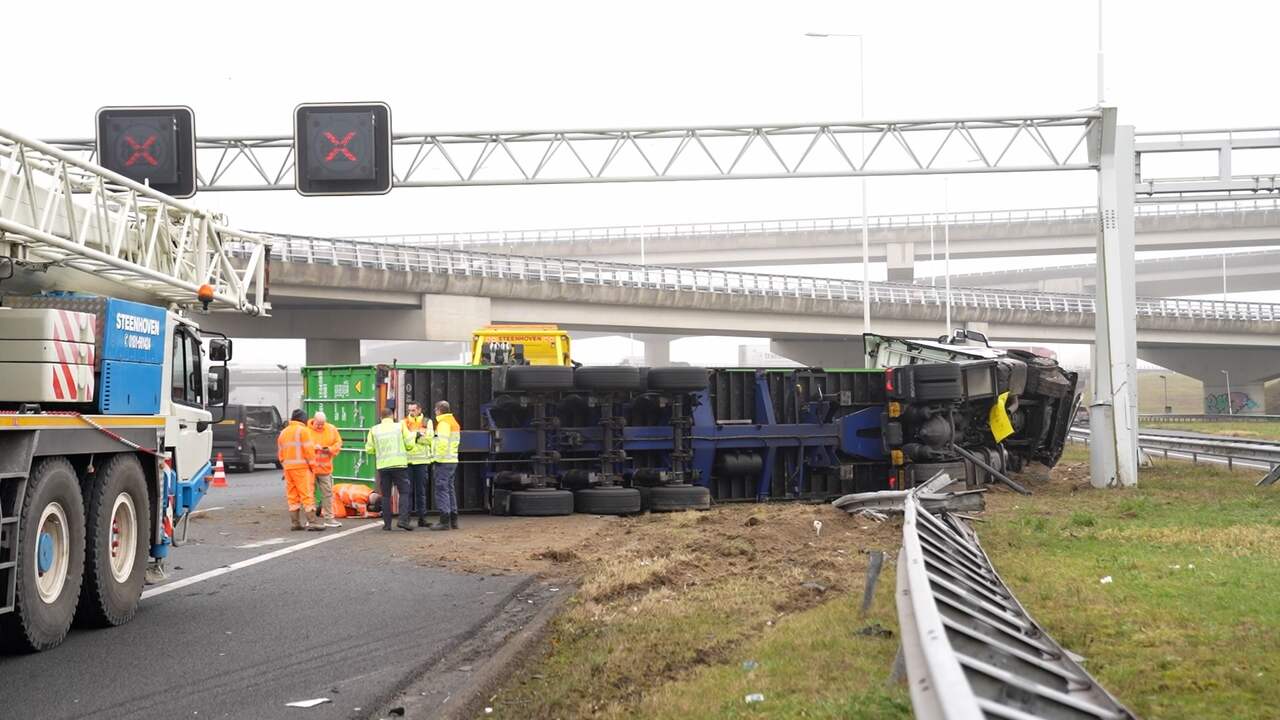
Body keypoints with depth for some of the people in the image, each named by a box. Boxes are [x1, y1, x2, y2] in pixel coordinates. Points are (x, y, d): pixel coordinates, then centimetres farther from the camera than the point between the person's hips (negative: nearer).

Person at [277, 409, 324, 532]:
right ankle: (311, 522, -11)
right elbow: (309, 450, -11)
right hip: (302, 467, -7)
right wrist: (312, 466, -6)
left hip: (288, 467, 7)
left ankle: (295, 523, 10)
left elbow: (280, 453, 18)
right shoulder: (303, 430, -5)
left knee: (292, 495, 10)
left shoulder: (283, 432, 17)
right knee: (307, 494, -7)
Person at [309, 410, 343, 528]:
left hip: (326, 468, 3)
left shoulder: (331, 430, 6)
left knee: (328, 493, 4)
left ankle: (329, 519, 10)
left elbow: (338, 443, 9)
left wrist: (330, 449, -10)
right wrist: (313, 447, -20)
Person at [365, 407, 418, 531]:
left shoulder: (374, 430, 6)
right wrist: (413, 436, 21)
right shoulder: (400, 426, 1)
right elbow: (410, 445, 0)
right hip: (399, 464, -2)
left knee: (386, 495, 9)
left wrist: (367, 443, 30)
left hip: (382, 466, 2)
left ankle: (387, 523, 7)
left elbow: (369, 450, 8)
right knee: (404, 492, 3)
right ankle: (403, 520, -11)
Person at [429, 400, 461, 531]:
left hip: (443, 461, -10)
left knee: (442, 490, -7)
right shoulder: (454, 422, 19)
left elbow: (443, 442, -22)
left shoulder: (443, 423, -12)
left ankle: (444, 521, -9)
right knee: (450, 489, 15)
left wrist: (438, 458, -17)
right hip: (453, 460, 10)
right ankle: (453, 520, 18)